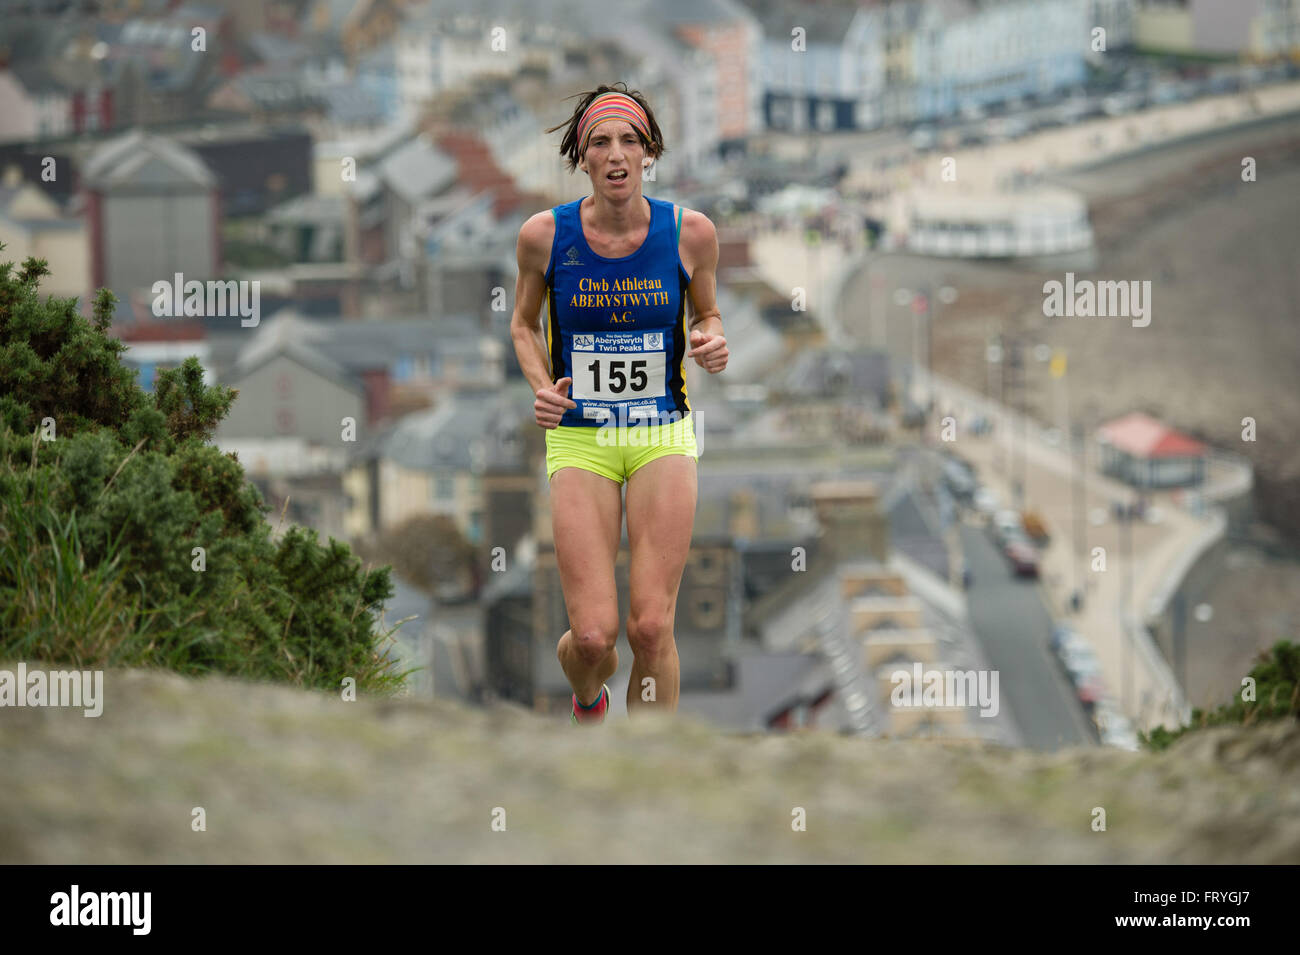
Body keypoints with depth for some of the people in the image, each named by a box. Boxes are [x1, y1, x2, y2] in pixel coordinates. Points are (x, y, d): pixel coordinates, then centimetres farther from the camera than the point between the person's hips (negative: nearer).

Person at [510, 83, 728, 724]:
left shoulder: (690, 233, -5)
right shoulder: (545, 235, -7)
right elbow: (524, 324, 11)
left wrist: (711, 344, -10)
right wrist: (542, 387, -8)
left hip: (664, 436, 1)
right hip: (579, 438, 0)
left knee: (651, 628, -11)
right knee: (593, 636, -9)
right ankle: (587, 696, 29)